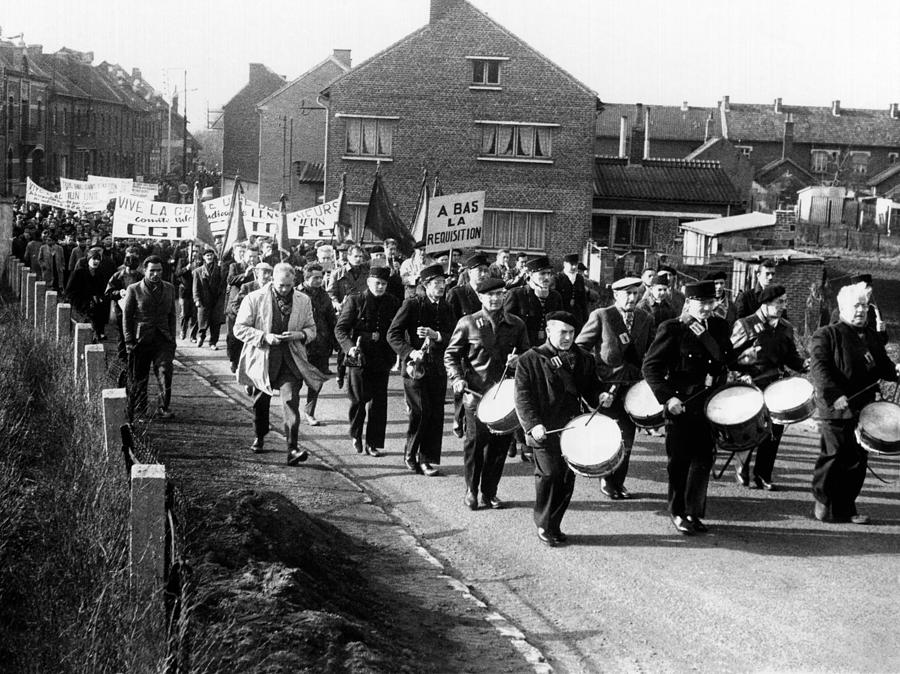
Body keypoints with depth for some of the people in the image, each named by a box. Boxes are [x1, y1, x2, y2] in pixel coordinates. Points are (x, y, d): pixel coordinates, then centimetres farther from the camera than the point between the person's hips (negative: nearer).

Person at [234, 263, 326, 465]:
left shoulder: (303, 301, 3)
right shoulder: (254, 299, -6)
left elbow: (311, 329, 12)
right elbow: (239, 328, -5)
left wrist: (300, 335, -12)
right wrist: (264, 337, -19)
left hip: (291, 359, 0)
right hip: (262, 358, 0)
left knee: (290, 400, -16)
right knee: (260, 401, 15)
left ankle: (293, 449, -20)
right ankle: (260, 437, 41)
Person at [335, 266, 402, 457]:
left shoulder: (393, 303, 7)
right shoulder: (355, 300, -2)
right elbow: (340, 328, -4)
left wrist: (392, 355, 1)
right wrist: (350, 347, -20)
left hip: (382, 360, 2)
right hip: (359, 358, -2)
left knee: (378, 402, 0)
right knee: (358, 399, 3)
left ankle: (373, 444, 8)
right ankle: (355, 435, 27)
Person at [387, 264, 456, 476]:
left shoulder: (447, 309, 12)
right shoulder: (412, 305, -2)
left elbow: (454, 338, 4)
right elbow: (393, 334, -6)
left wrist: (436, 336, -16)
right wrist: (410, 352, -19)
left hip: (438, 368, 4)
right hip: (416, 367, -4)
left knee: (436, 414, 1)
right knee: (421, 412, -10)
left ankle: (428, 459, 10)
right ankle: (410, 454, 9)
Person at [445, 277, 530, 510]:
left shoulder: (516, 325, 9)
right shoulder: (467, 323, 2)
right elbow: (451, 354, 6)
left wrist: (518, 360, -6)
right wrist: (457, 378, -10)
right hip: (476, 392, -2)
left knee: (500, 443, 4)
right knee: (475, 441, 0)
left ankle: (490, 492, 18)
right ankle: (471, 491, 15)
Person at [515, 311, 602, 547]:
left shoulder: (582, 359, 13)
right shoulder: (530, 360, -1)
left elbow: (590, 387, 22)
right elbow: (522, 396, -5)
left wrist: (599, 397, -1)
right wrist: (533, 424, -18)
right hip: (543, 429, -4)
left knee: (567, 477, 4)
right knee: (549, 474, -12)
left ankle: (554, 525, 19)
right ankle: (543, 527, 5)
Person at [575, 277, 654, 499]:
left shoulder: (646, 319, 8)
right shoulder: (601, 316, -5)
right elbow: (579, 347, -3)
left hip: (633, 386, 4)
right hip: (607, 386, -4)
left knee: (627, 439, 7)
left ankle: (619, 482, 20)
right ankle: (607, 481, 15)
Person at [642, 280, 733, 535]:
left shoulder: (719, 327, 7)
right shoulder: (672, 329, -8)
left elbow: (725, 358, -4)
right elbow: (651, 366, -10)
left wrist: (705, 337, -14)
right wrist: (667, 397, -18)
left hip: (710, 404, 4)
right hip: (681, 404, -4)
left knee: (703, 460, 6)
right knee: (680, 461, 5)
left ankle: (694, 513, 19)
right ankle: (678, 514, 19)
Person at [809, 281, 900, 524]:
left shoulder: (871, 337, 17)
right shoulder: (826, 335, -3)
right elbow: (818, 367, -14)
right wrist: (834, 394, -26)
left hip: (863, 410, 6)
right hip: (835, 412, -6)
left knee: (857, 461, 6)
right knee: (833, 458, -1)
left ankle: (846, 507, 17)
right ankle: (824, 504, 13)